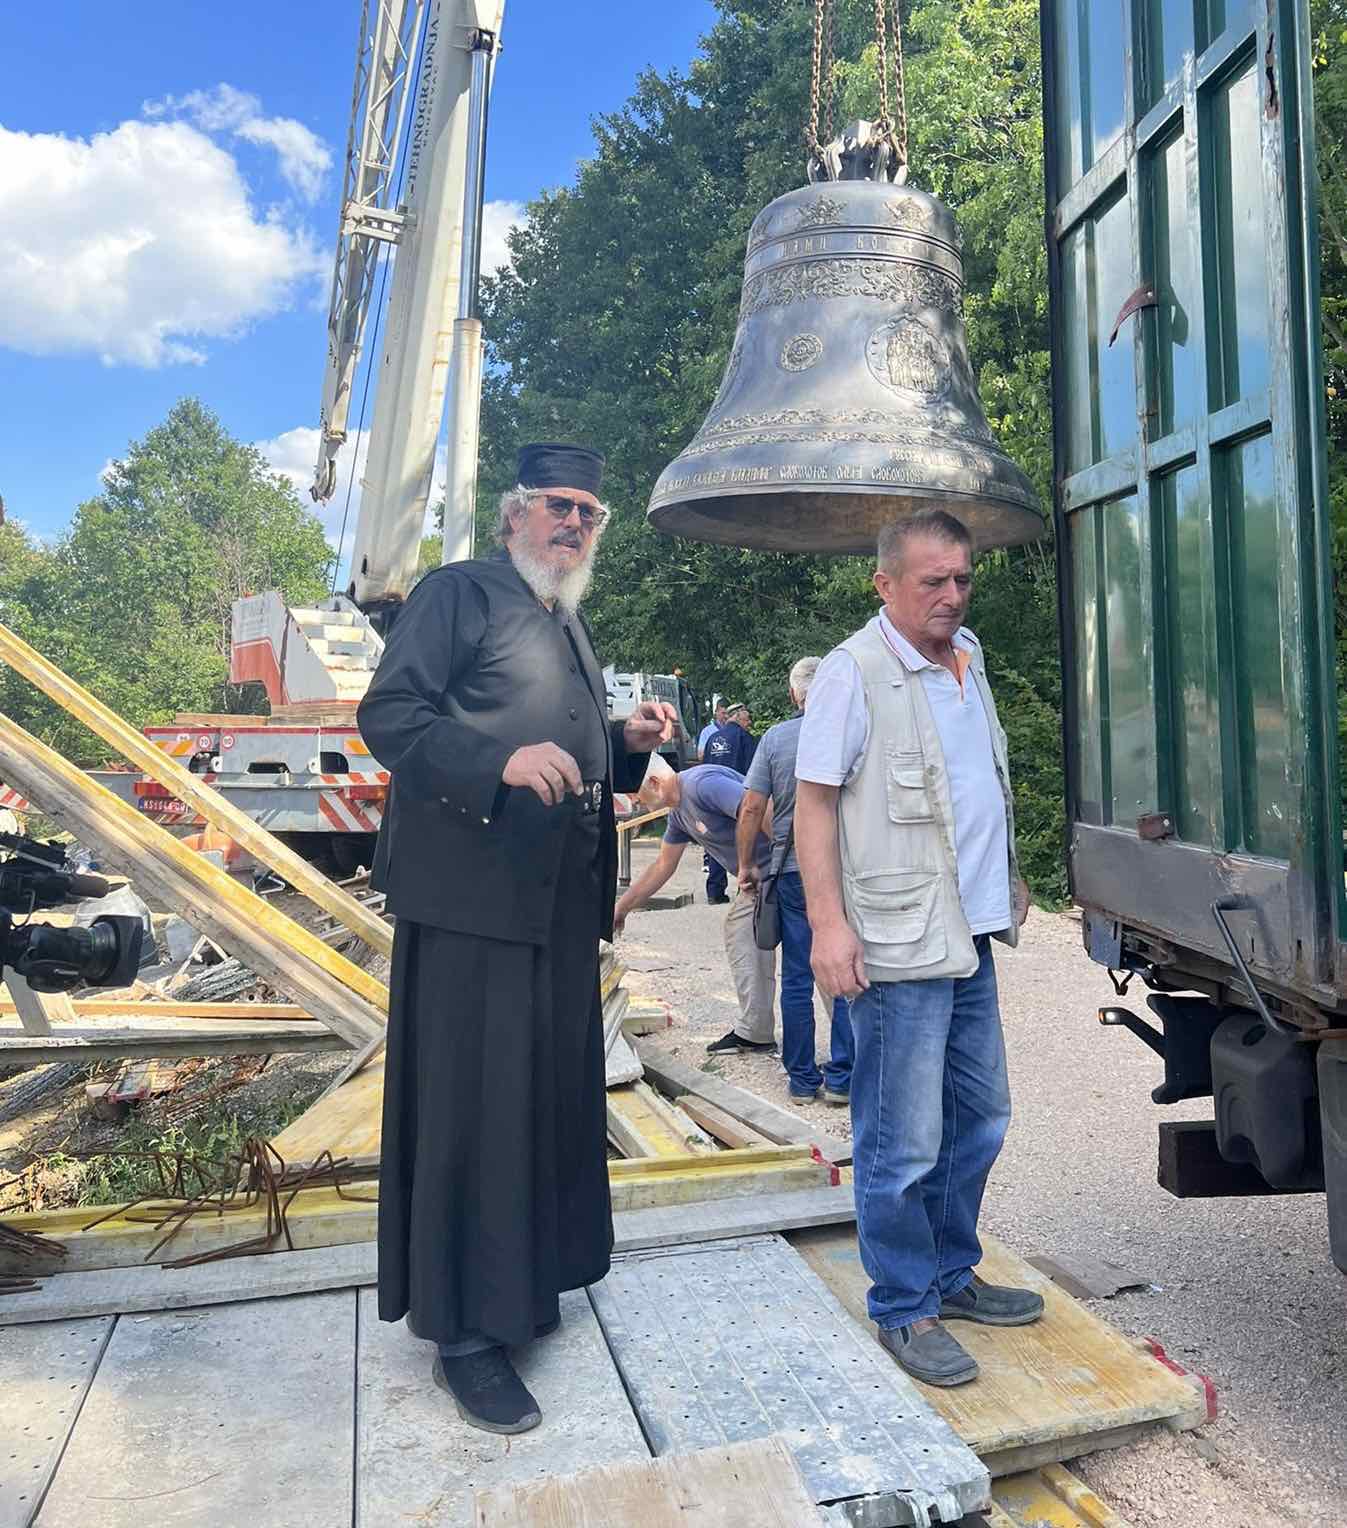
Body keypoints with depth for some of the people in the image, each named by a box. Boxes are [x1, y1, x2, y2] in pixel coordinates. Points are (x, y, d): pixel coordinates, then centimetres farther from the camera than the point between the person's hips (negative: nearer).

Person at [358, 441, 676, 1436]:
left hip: (564, 904, 8)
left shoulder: (571, 629, 22)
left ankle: (524, 1282, 33)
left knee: (553, 1095, 15)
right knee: (473, 1103, -2)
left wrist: (629, 745, 7)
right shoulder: (459, 594, -2)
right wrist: (501, 762, -27)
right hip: (474, 895, -8)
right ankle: (466, 1331, 14)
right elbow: (388, 715, -13)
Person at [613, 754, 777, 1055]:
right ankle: (753, 1032, 16)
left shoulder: (703, 784, -21)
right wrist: (622, 907, 25)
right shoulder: (678, 814, 12)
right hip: (763, 874, 10)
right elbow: (663, 866, 22)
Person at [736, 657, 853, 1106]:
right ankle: (841, 1079, 12)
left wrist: (745, 866, 7)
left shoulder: (775, 738, 0)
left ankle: (802, 1079, 16)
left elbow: (751, 808, -3)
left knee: (796, 979, 9)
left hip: (793, 871, 1)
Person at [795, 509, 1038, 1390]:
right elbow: (814, 802, -13)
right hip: (896, 949, -8)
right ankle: (906, 1310, 19)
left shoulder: (968, 658, 14)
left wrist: (1008, 879, 25)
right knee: (904, 1144, 0)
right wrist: (829, 923, -20)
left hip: (972, 938, 9)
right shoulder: (853, 673, -11)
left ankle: (951, 1273, 35)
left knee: (980, 1118, 18)